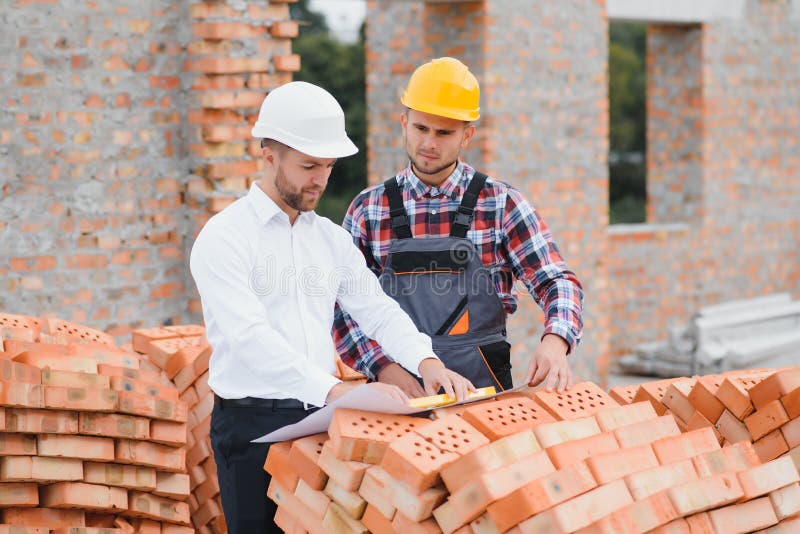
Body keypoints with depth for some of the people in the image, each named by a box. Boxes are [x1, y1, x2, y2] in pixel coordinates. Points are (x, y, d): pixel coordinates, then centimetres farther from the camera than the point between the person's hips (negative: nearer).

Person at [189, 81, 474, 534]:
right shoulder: (224, 237, -10)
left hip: (321, 420, 6)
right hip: (253, 425, -5)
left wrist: (427, 362, -13)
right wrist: (340, 391, -32)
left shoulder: (332, 238, 12)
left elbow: (378, 309, 9)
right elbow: (251, 338, -22)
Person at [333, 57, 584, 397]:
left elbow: (556, 282, 2)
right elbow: (341, 307, 7)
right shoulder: (368, 209, 8)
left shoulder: (500, 203, 6)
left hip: (483, 386, -1)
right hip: (398, 392, 1)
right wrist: (384, 368, -9)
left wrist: (554, 341, -19)